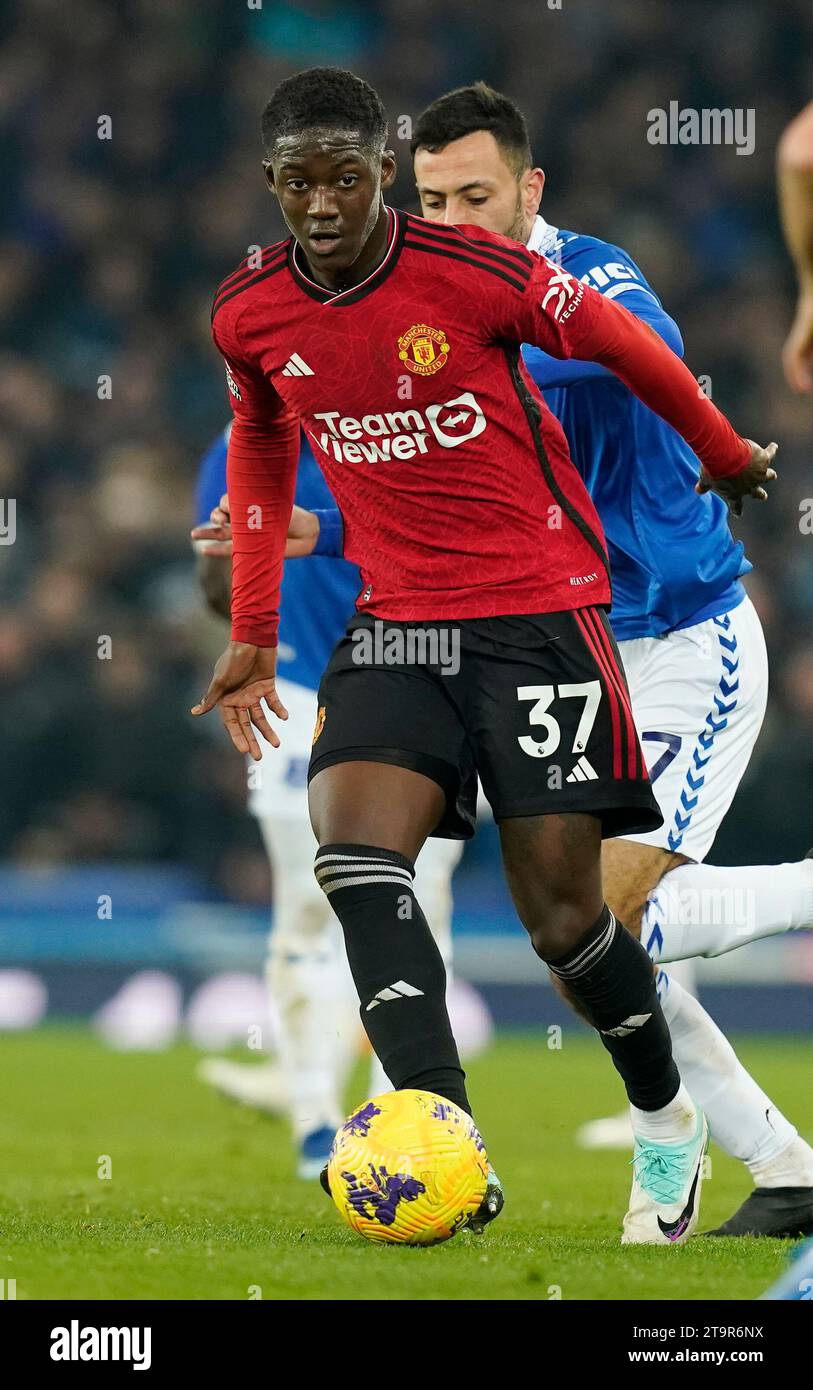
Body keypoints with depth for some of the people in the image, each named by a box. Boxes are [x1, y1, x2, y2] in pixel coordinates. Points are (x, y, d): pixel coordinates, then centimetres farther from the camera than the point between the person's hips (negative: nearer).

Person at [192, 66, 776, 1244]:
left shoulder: (471, 273, -16)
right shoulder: (250, 315, -2)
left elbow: (621, 343, 1)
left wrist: (723, 452, 15)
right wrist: (253, 634, 19)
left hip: (540, 606, -4)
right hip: (398, 620, 4)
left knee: (560, 912, -4)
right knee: (354, 851, -22)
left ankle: (666, 1123, 24)